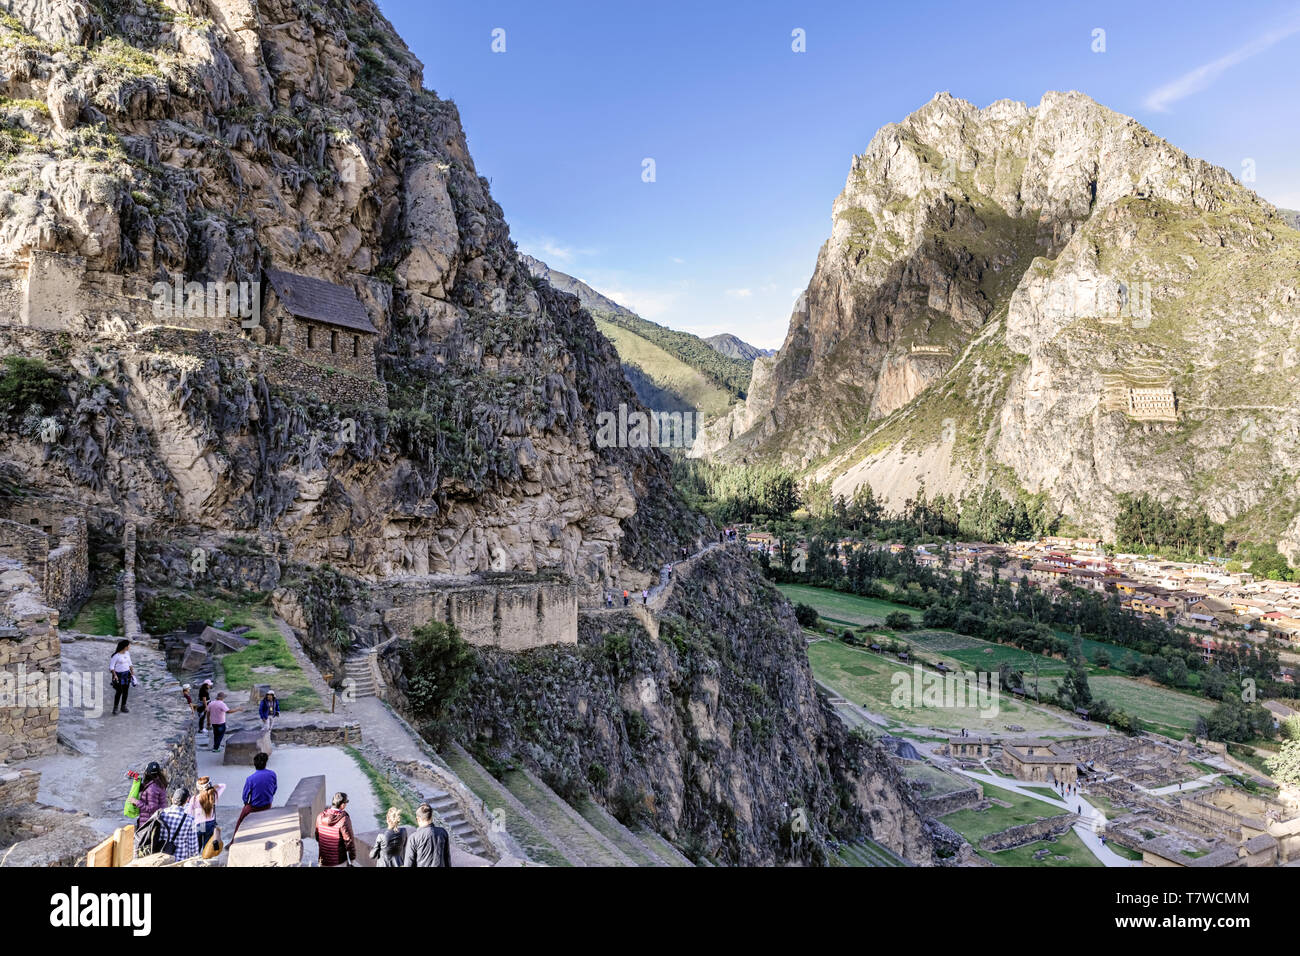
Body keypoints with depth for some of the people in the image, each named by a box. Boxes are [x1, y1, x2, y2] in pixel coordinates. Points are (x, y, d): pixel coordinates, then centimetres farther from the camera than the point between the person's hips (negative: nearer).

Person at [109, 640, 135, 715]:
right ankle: (115, 707, 13)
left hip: (127, 674, 6)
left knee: (126, 691, 9)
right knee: (119, 691, -3)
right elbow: (111, 666, -12)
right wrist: (114, 675, -20)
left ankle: (123, 706, 21)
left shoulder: (127, 653, 5)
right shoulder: (116, 655, -15)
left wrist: (132, 671, 11)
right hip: (119, 675, -6)